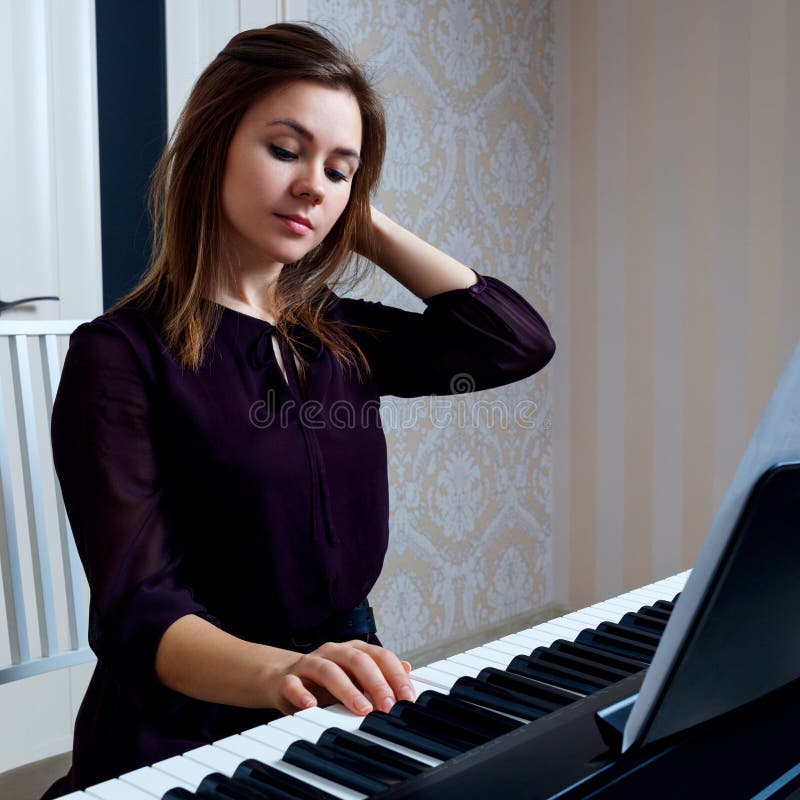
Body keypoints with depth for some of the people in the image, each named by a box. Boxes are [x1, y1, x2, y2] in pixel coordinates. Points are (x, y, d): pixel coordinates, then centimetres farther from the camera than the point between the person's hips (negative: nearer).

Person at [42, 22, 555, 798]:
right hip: (186, 737, -5)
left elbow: (519, 340, 0)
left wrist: (365, 225, 2)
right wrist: (277, 672, -36)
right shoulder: (121, 356, -9)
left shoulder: (340, 340, 8)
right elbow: (136, 608, -17)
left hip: (345, 707, 6)